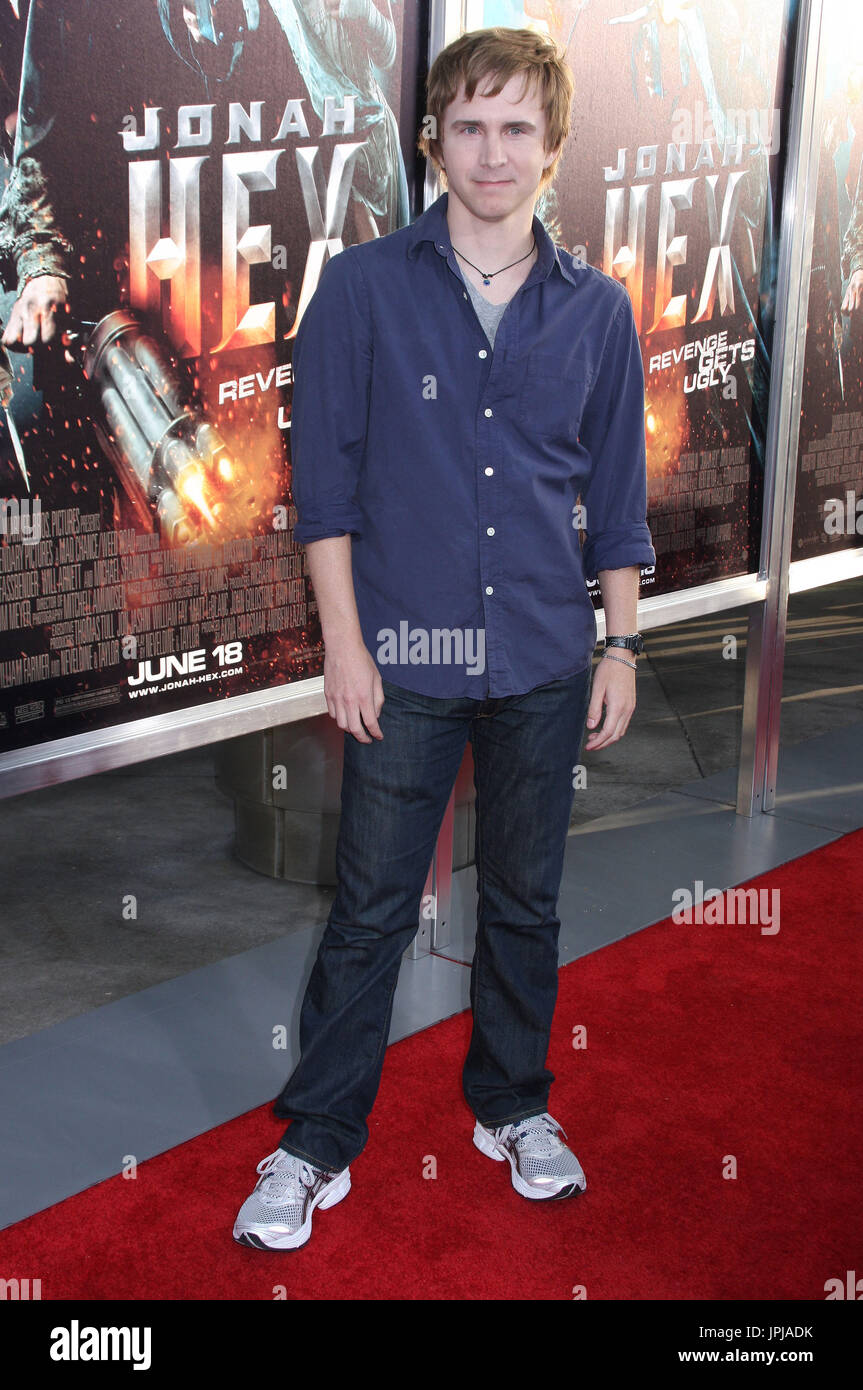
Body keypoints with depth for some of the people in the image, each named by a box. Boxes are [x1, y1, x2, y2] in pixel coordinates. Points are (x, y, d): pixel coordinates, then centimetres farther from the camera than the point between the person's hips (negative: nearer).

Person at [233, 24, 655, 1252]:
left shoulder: (597, 311, 3)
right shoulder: (364, 288, -4)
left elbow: (615, 496, 8)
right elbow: (325, 477, -3)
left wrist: (623, 646, 6)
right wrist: (343, 640, -7)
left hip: (544, 663, 2)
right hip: (406, 656, -2)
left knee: (526, 901, 15)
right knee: (372, 909, 4)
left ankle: (514, 1106, 35)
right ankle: (315, 1144, 19)